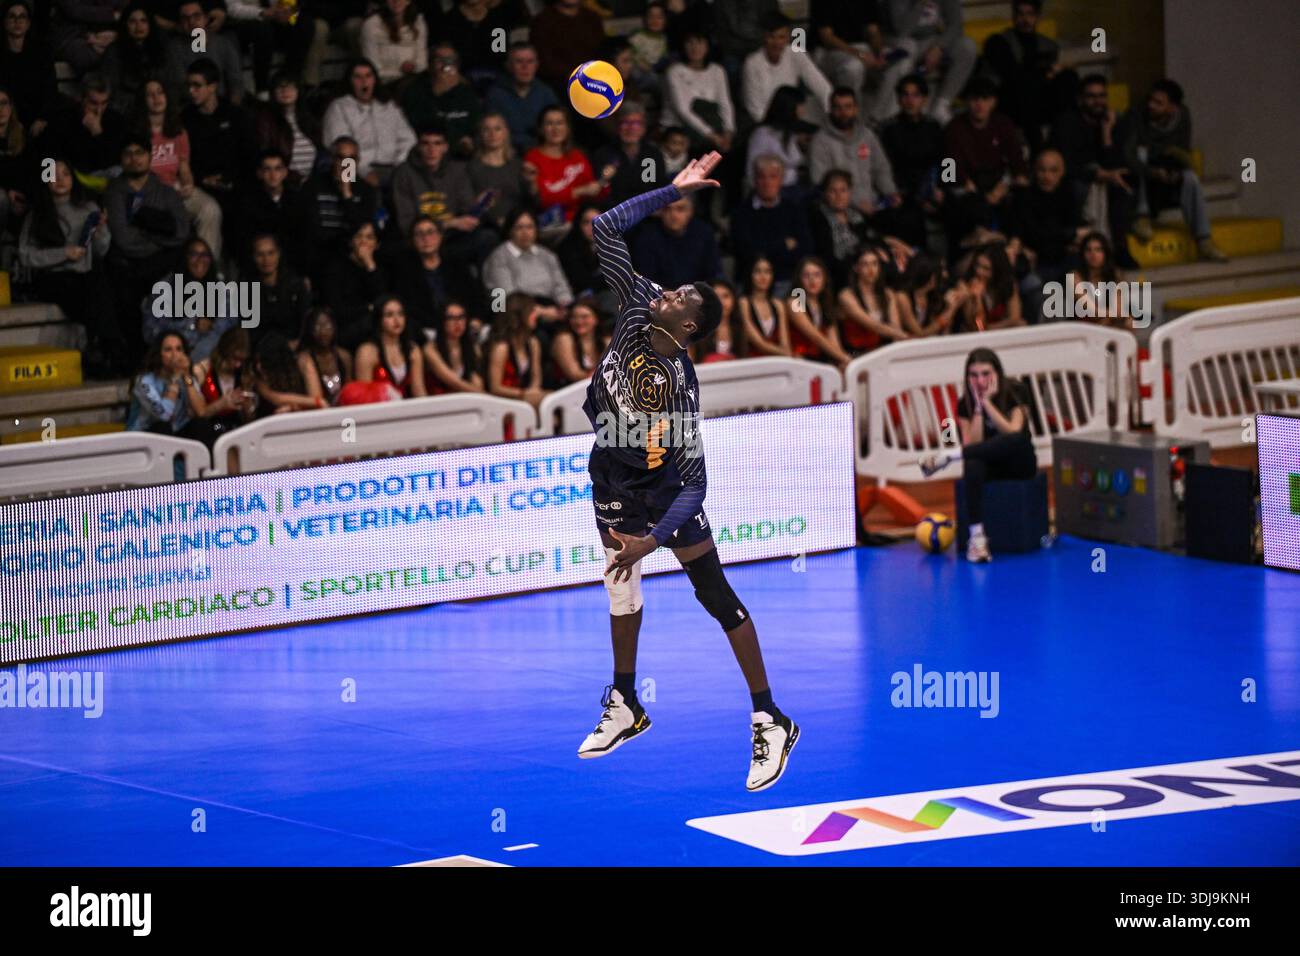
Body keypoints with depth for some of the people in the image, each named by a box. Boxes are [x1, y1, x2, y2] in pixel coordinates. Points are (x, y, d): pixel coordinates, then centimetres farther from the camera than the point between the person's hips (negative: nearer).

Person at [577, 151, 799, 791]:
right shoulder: (636, 307, -19)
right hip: (612, 482, 7)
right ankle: (626, 708, 34)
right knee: (621, 591, 18)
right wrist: (672, 191, -20)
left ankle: (770, 721, 3)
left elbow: (695, 483, -33)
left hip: (663, 487, -7)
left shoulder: (681, 385, -33)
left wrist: (654, 539, -40)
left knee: (718, 599, -3)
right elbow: (607, 230, -17)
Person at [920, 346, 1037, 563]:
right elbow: (972, 445, -13)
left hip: (1018, 465, -1)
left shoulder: (1013, 394, -6)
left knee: (1019, 439, -37)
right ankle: (977, 536, -45)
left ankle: (947, 456, -28)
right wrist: (978, 407, -17)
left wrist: (987, 402, -21)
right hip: (990, 466, 1)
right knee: (973, 465, -37)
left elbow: (1013, 433, -22)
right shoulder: (965, 404, -1)